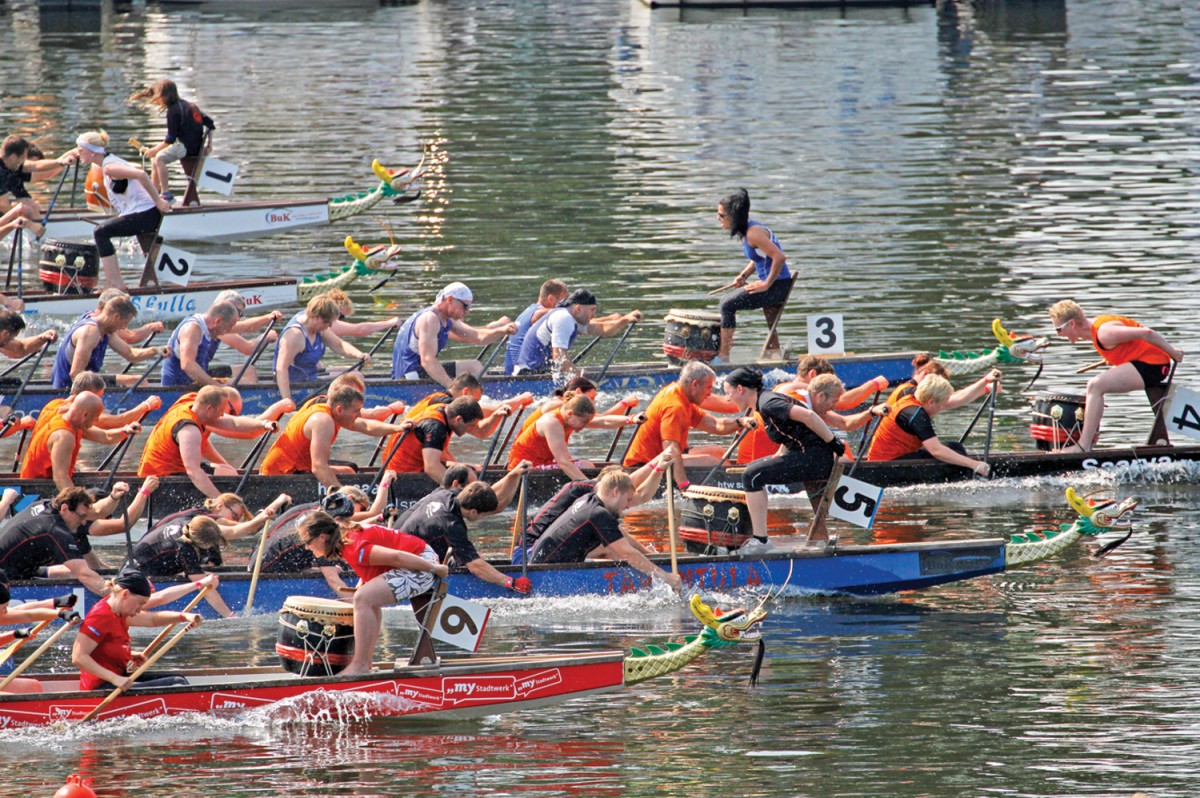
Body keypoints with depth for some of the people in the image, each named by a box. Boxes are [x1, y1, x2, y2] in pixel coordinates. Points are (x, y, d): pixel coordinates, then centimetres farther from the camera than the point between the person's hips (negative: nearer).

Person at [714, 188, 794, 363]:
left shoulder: (753, 233, -21)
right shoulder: (744, 232, 10)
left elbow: (779, 257, -28)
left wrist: (766, 284, -20)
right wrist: (743, 276, 6)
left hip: (777, 286, -10)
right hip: (768, 283, 10)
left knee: (727, 305, -12)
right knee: (727, 302, 19)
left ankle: (723, 357, -8)